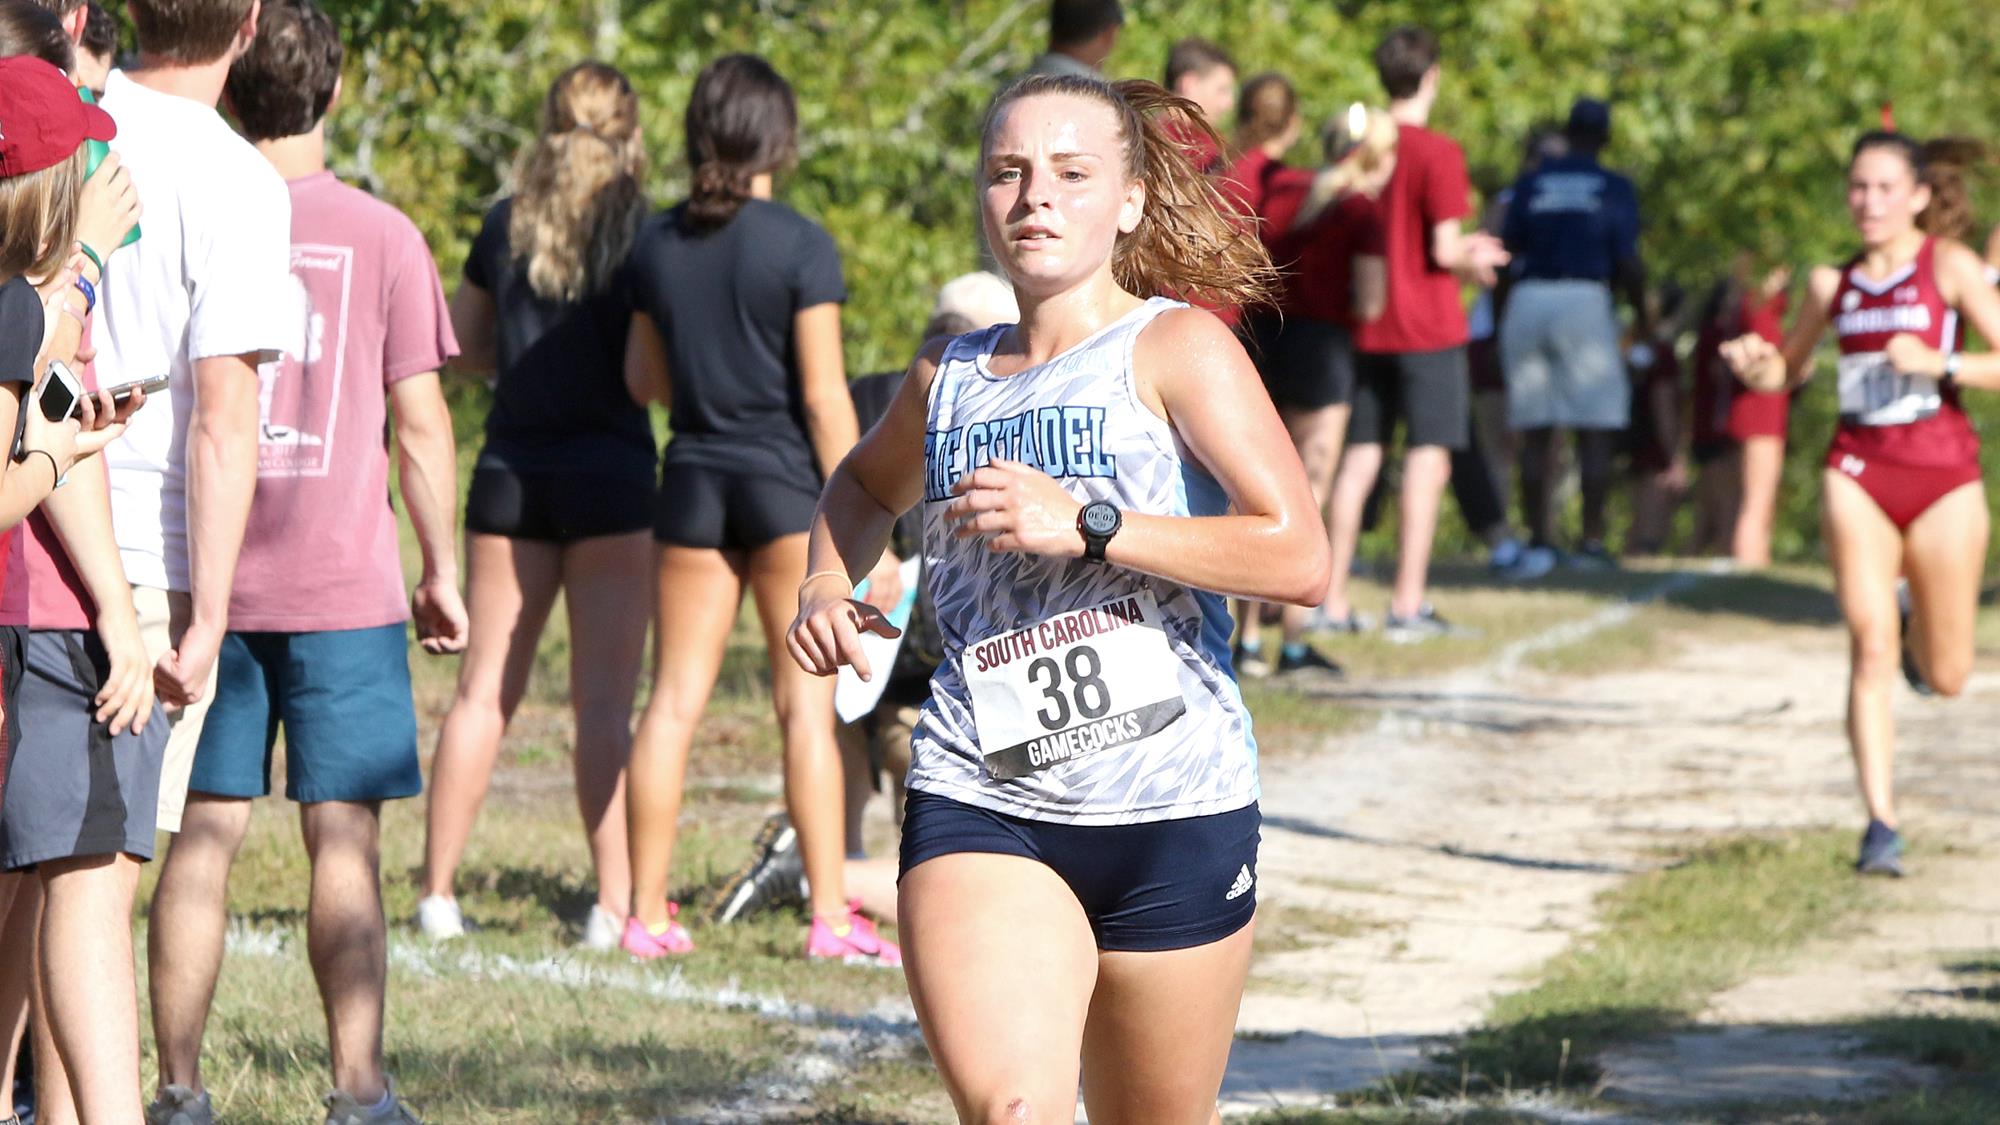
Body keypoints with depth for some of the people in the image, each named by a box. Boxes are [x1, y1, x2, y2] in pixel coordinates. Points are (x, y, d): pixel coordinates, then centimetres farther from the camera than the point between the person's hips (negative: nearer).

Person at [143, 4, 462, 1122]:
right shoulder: (380, 234, -3)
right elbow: (420, 419, -2)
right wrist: (444, 571, 8)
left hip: (206, 585, 2)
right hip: (342, 585, -2)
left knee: (204, 833, 5)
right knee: (345, 839, 0)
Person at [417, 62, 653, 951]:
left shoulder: (505, 227, 6)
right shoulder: (642, 232, -6)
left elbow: (463, 347, 13)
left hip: (511, 468, 4)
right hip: (609, 469, -4)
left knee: (485, 686, 7)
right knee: (604, 696, -4)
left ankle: (437, 892, 6)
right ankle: (615, 903, -6)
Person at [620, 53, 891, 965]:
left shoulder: (657, 243, 3)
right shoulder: (801, 246, -11)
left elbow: (644, 379, 11)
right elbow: (822, 394, -12)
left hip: (693, 479, 4)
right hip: (785, 479, -4)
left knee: (675, 696, 7)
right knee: (806, 700, 0)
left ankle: (647, 914, 6)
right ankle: (829, 915, -2)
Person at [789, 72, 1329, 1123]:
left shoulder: (1175, 347, -3)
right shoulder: (948, 375, 12)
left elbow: (1299, 559, -15)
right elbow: (866, 483, 37)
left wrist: (1085, 524, -20)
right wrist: (828, 581, 15)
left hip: (1174, 811, -2)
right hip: (981, 807, 2)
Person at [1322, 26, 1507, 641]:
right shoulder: (1437, 153, -13)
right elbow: (1444, 250, -18)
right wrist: (1472, 264, 6)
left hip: (1366, 328, 6)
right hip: (1427, 326, -6)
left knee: (1360, 456, 11)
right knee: (1428, 457, -1)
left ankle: (1334, 597, 10)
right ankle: (1408, 604, -4)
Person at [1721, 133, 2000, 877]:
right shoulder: (1834, 284, 7)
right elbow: (1791, 368, 22)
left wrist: (1939, 365, -23)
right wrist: (1758, 366, 0)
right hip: (1858, 471, 2)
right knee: (1871, 651, -12)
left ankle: (1919, 630, 45)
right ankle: (1881, 823, -10)